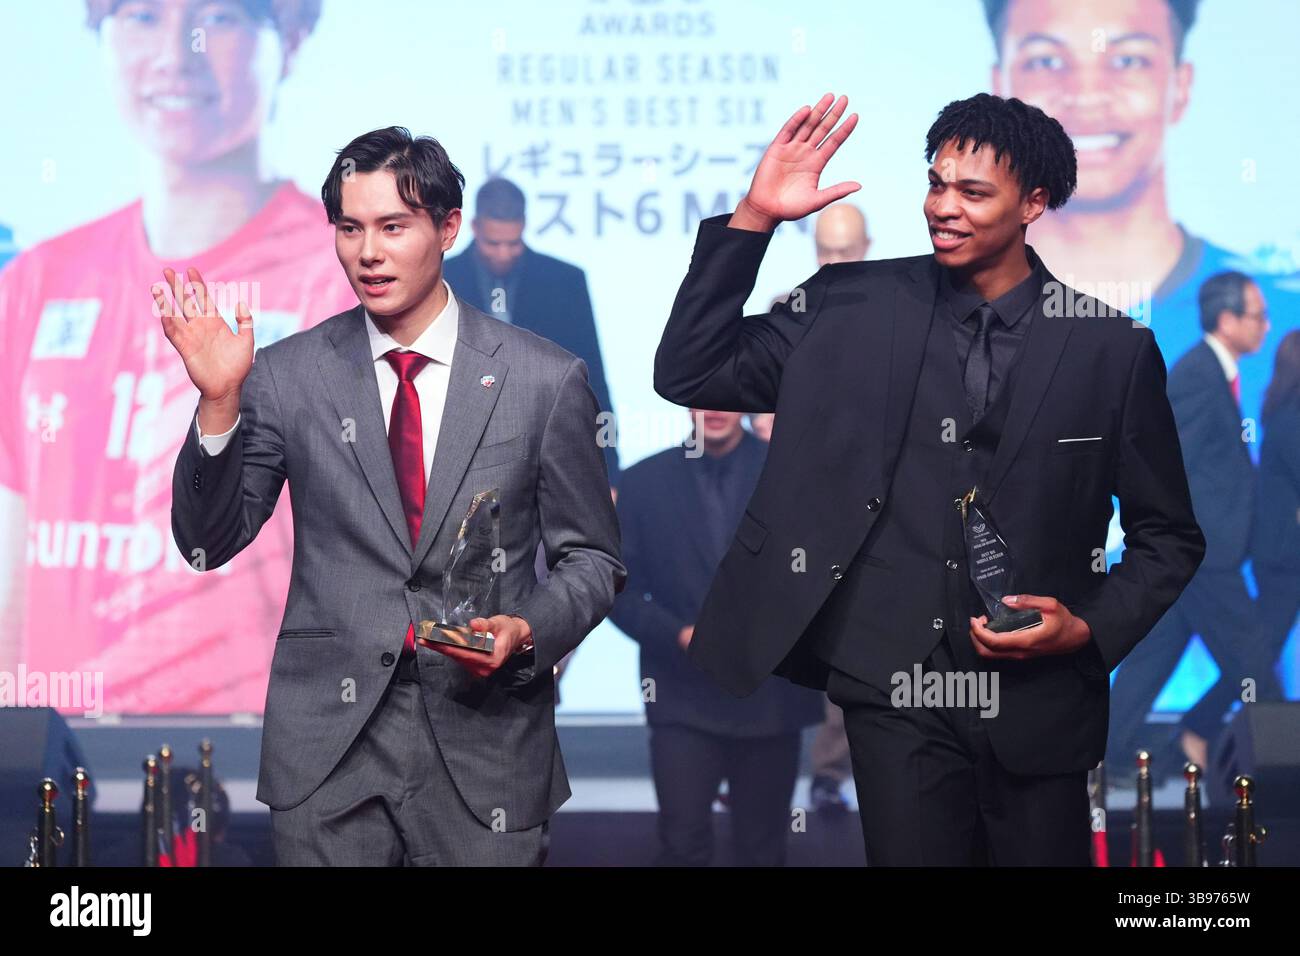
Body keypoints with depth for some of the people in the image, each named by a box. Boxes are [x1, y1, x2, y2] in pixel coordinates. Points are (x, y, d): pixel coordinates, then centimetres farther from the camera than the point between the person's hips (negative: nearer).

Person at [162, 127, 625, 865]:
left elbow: (591, 558, 7)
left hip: (485, 744, 0)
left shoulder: (546, 380, -1)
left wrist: (528, 631, -13)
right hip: (328, 749, 1)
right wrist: (220, 401, -11)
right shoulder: (287, 376, 2)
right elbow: (210, 542, 3)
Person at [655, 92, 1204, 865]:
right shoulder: (857, 308, 2)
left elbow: (1168, 536, 8)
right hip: (895, 691, 0)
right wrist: (753, 218, -8)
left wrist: (1092, 627, -8)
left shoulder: (1113, 348, 0)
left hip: (1041, 701, 0)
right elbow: (689, 374, -1)